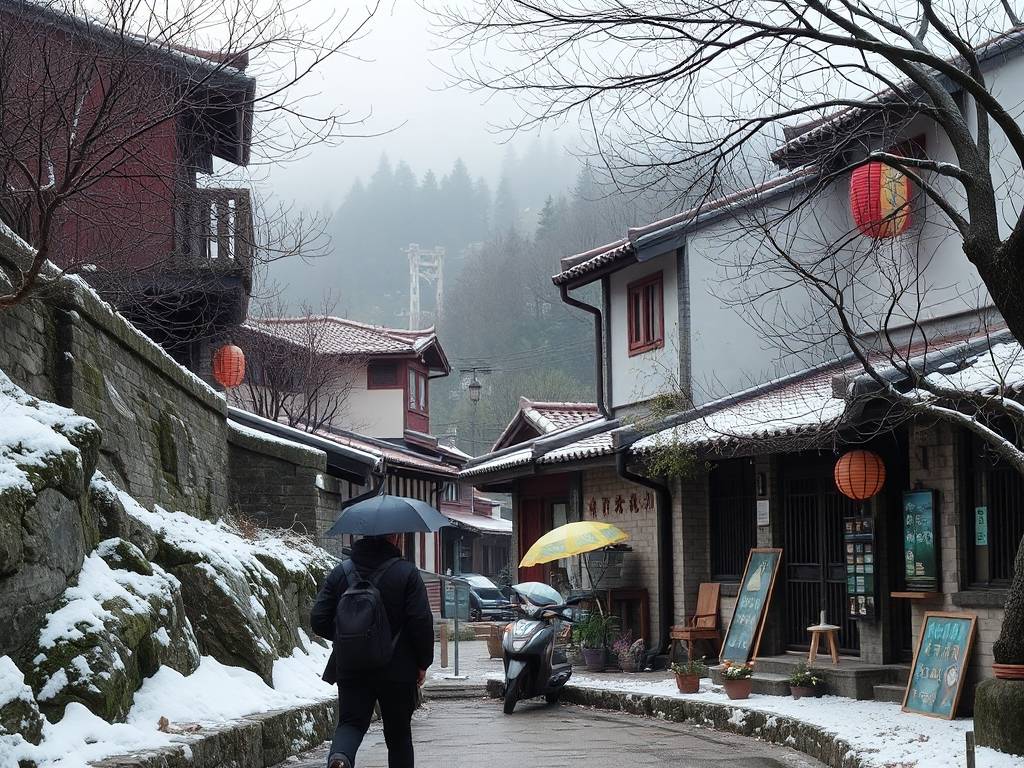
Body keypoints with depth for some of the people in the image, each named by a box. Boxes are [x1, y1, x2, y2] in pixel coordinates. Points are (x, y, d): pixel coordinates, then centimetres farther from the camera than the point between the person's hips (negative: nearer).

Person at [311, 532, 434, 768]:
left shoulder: (340, 572, 3)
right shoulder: (406, 572, -8)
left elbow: (319, 620, 2)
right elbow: (422, 622, -13)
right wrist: (423, 663, 0)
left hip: (350, 669, 2)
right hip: (397, 670, -2)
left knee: (351, 723, 4)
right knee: (398, 733, 11)